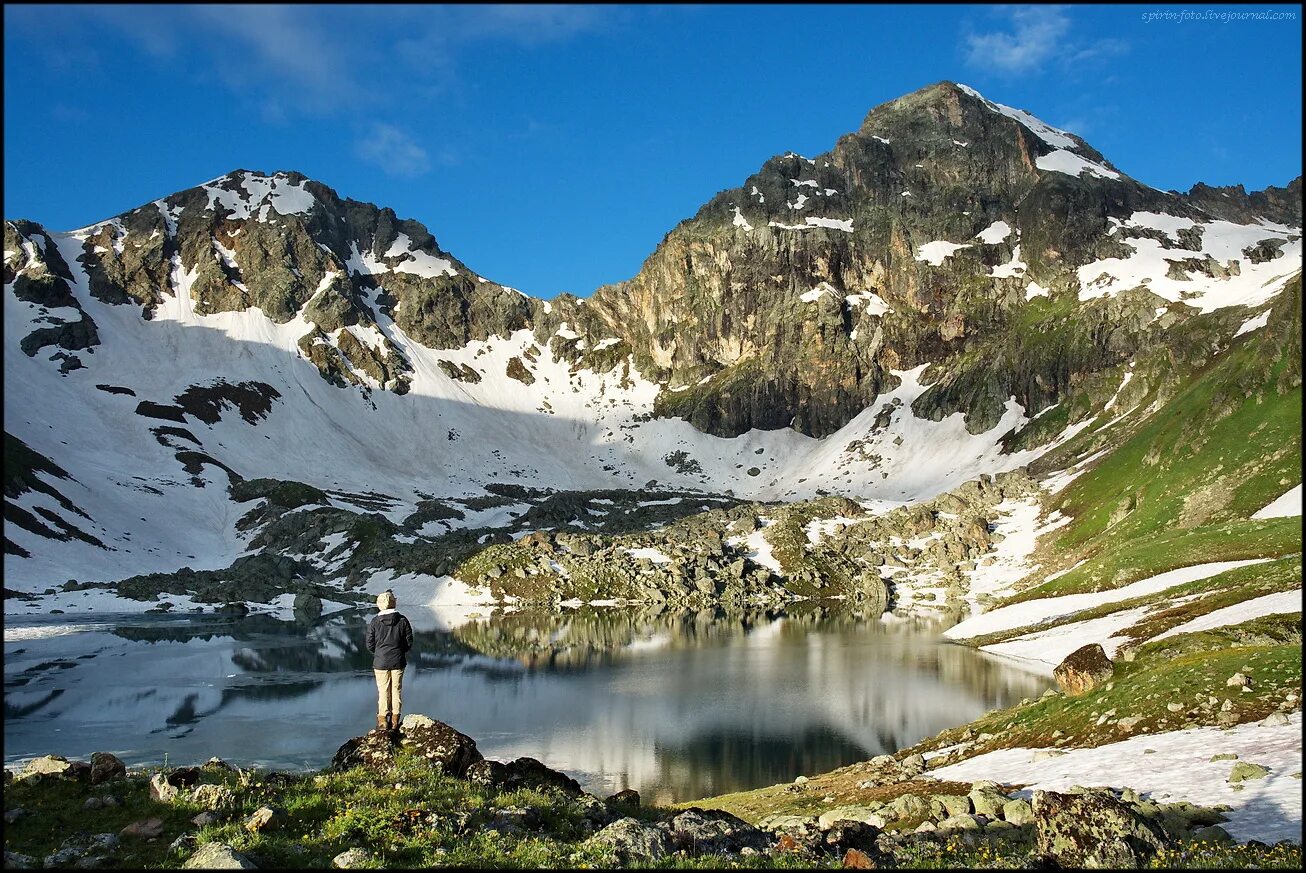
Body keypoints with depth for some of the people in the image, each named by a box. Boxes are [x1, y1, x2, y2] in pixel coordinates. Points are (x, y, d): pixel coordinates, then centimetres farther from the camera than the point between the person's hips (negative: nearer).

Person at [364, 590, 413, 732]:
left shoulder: (375, 621, -9)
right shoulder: (402, 620, -6)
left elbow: (370, 645, -4)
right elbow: (409, 642, -1)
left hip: (380, 662, -1)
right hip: (398, 661, 1)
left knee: (383, 691, 8)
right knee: (396, 690, 11)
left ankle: (382, 721, 12)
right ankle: (395, 721, 17)